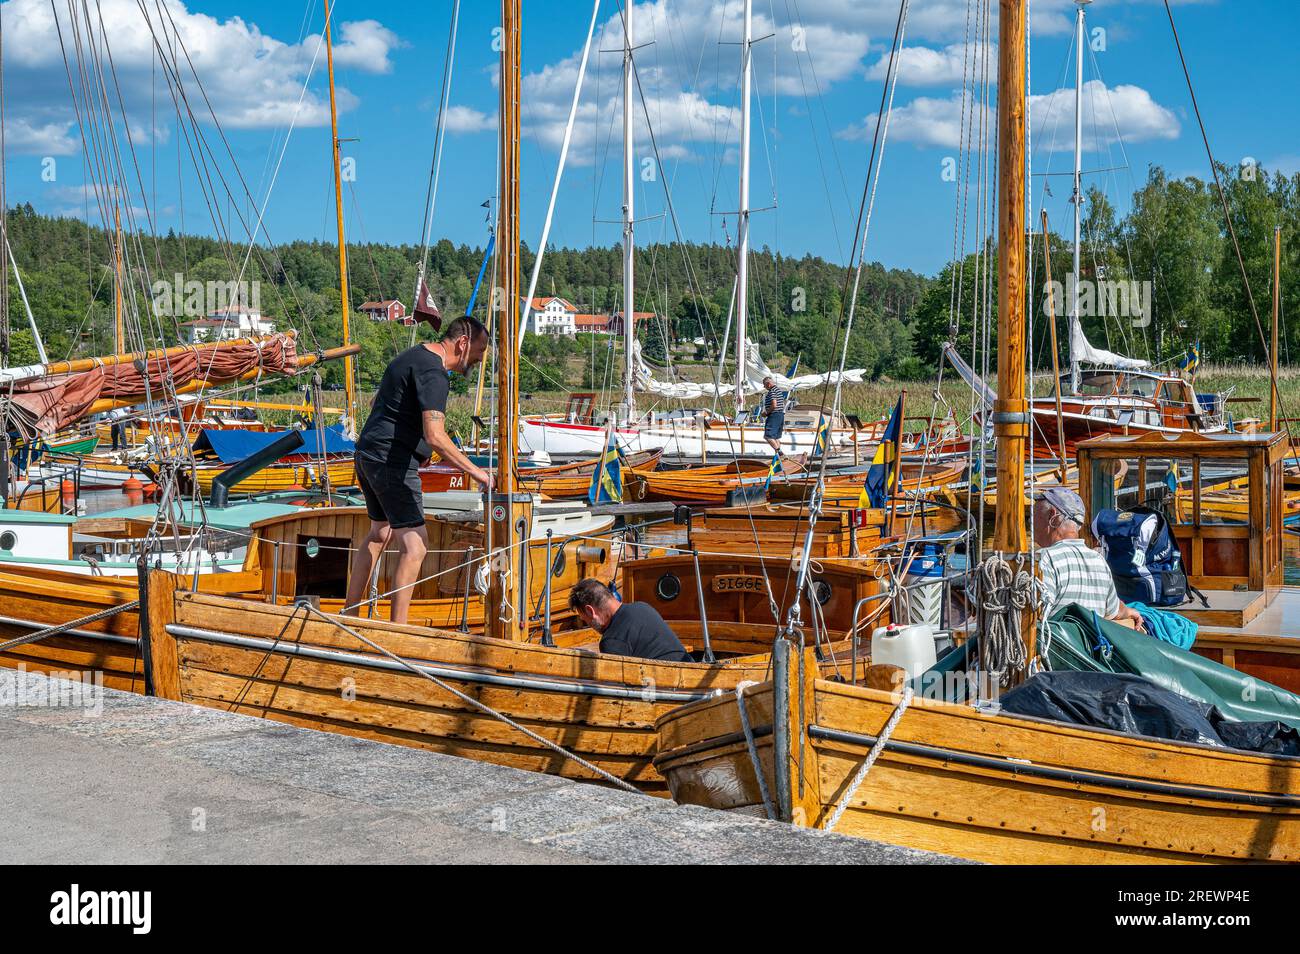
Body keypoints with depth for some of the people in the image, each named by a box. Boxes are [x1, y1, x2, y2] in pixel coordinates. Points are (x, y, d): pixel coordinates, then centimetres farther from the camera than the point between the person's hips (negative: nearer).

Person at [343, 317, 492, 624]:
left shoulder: (416, 355, 16)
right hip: (392, 462, -11)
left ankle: (349, 614, 30)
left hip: (368, 454, 11)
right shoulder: (434, 373, -18)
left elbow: (378, 402, 28)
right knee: (414, 544, -10)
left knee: (380, 532, 23)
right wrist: (476, 472, -23)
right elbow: (435, 437, -28)